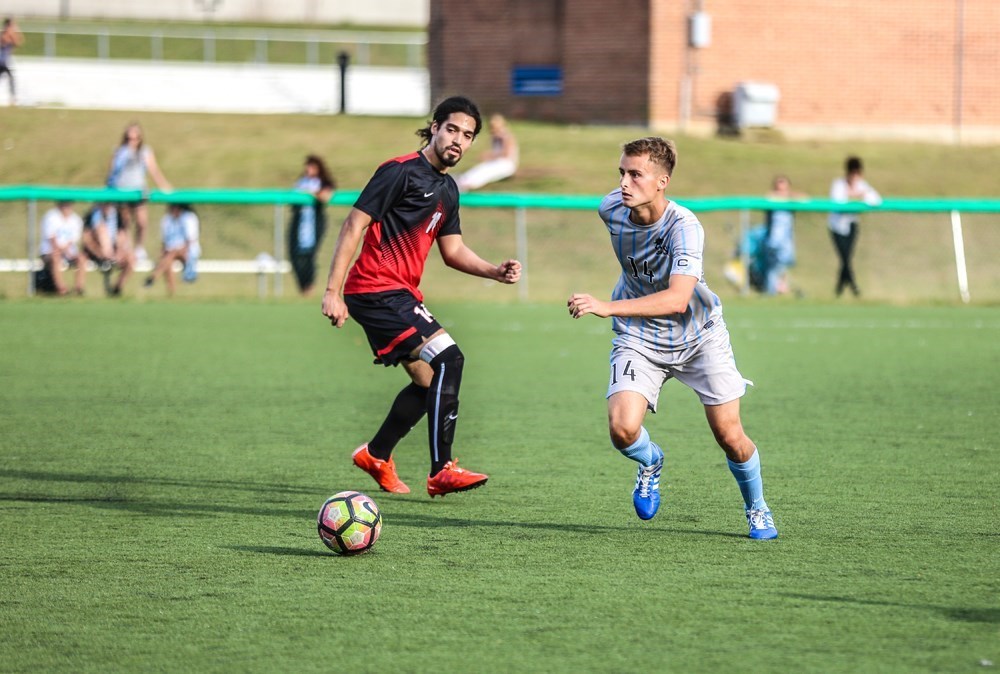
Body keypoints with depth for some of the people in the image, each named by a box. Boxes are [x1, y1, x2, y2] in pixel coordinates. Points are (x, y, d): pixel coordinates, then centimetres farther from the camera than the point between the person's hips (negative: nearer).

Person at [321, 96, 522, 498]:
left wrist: (496, 272, 3)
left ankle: (376, 455, 32)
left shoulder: (447, 189, 16)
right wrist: (333, 291, -19)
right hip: (377, 290, -10)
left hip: (403, 295, 10)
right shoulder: (401, 172, -12)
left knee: (430, 382, 16)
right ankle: (441, 471, -21)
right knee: (448, 359, -19)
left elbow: (452, 250, 21)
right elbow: (354, 225, -14)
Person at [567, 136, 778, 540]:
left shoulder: (684, 226, -30)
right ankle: (650, 462, 17)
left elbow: (677, 299, -43)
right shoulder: (612, 209, -14)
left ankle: (757, 510, 28)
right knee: (623, 430, -20)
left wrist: (608, 307, -53)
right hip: (639, 339, 3)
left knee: (730, 438, -2)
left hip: (698, 335, -3)